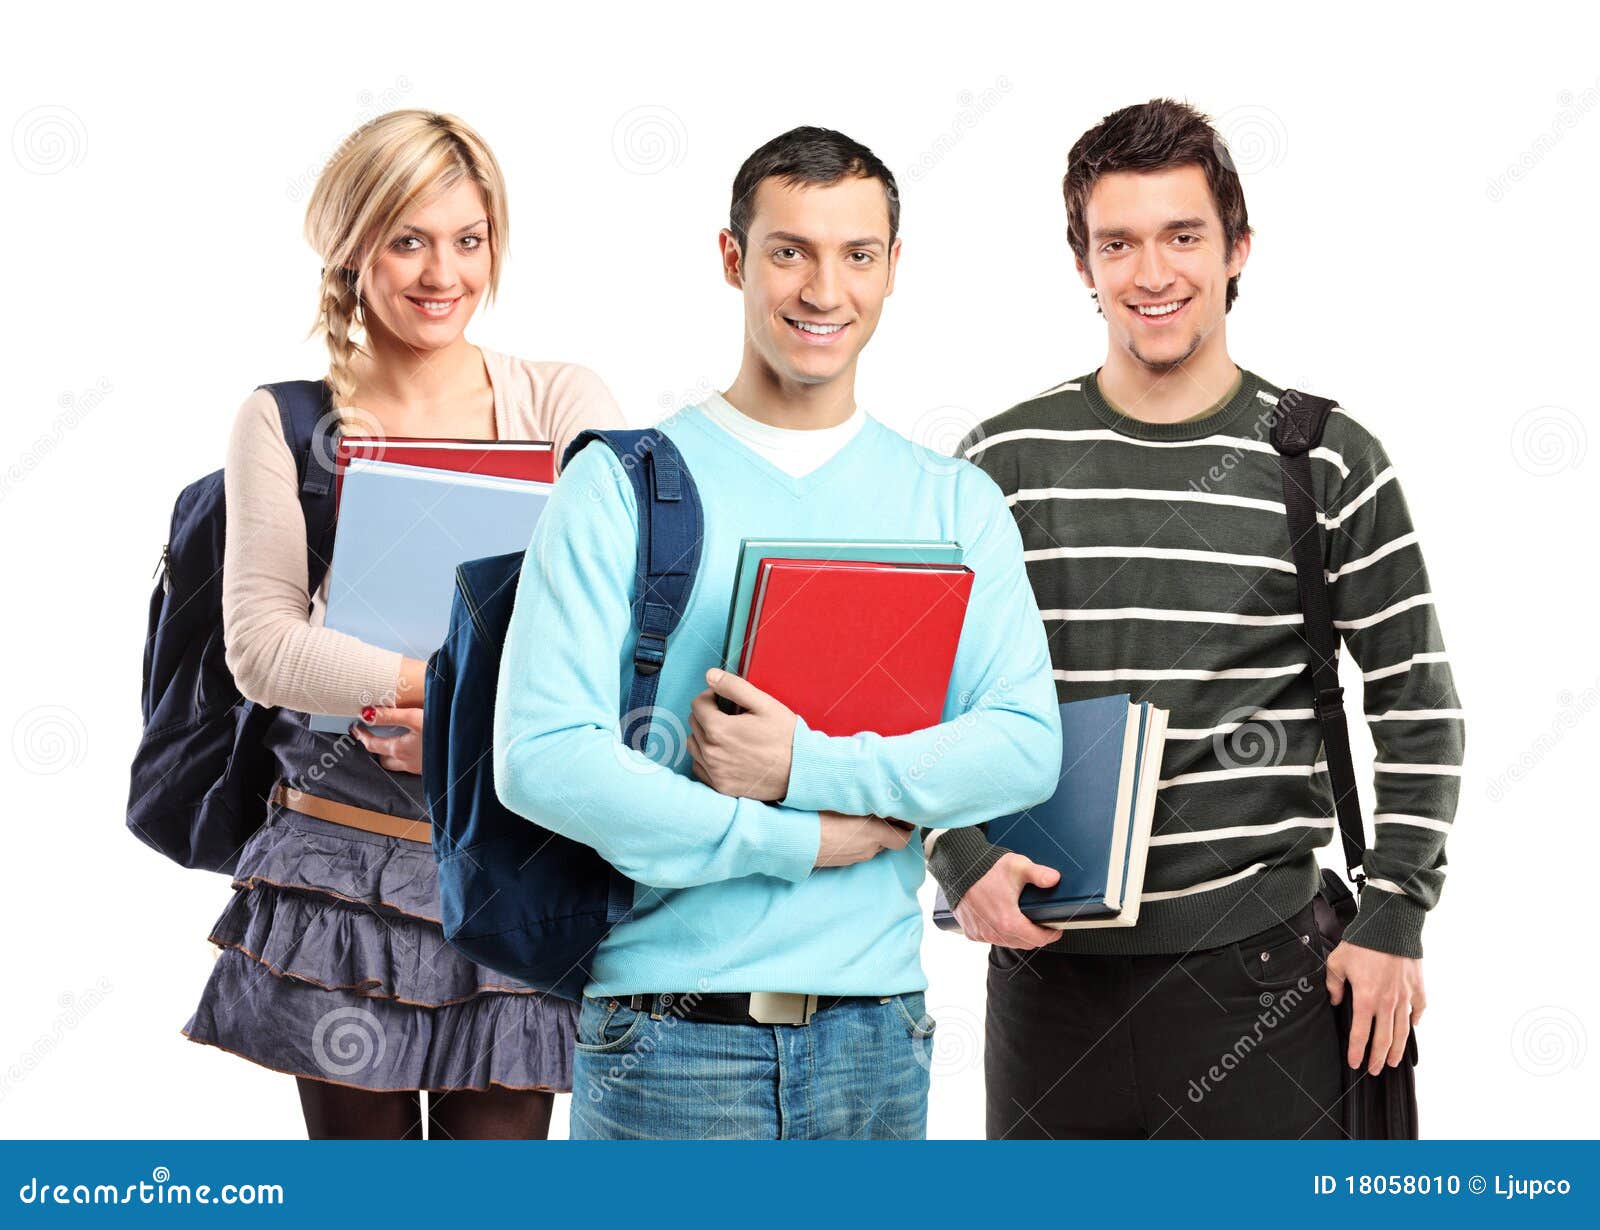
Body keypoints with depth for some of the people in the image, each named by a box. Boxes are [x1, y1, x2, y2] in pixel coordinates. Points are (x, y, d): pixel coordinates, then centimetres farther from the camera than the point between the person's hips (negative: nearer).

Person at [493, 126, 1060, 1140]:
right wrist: (802, 840, -11)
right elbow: (544, 757, -12)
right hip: (668, 1032, -3)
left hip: (876, 1028, 3)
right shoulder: (621, 486, -2)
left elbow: (1026, 745, -4)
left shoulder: (954, 503, 8)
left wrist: (807, 766, -16)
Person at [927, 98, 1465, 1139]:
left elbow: (1420, 707, 5)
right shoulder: (1003, 463, 4)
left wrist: (1395, 919, -2)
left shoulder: (1329, 464, 1)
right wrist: (963, 863, -8)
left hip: (1261, 965, -1)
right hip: (1052, 963, 1)